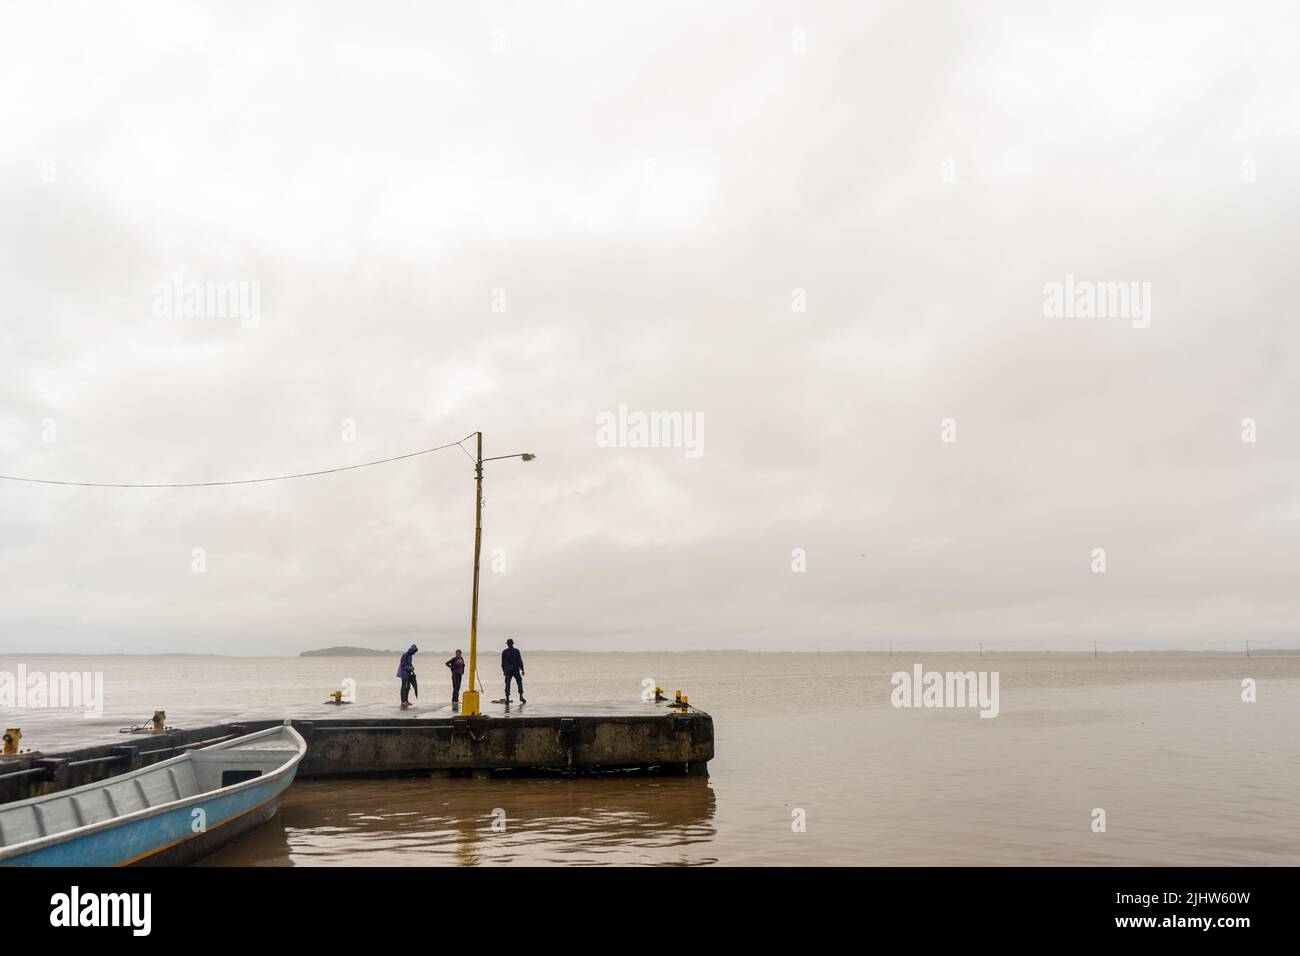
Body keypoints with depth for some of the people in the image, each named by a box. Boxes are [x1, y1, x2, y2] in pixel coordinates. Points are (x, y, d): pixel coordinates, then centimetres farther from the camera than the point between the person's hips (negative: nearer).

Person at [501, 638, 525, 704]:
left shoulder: (504, 652, 0)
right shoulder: (516, 651, -4)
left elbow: (503, 662, 5)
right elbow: (520, 661, -6)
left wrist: (503, 670, 15)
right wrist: (522, 669, -2)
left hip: (508, 670, 1)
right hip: (516, 670, -1)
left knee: (507, 684, 4)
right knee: (519, 682, 13)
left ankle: (507, 699, -1)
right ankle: (521, 696, 6)